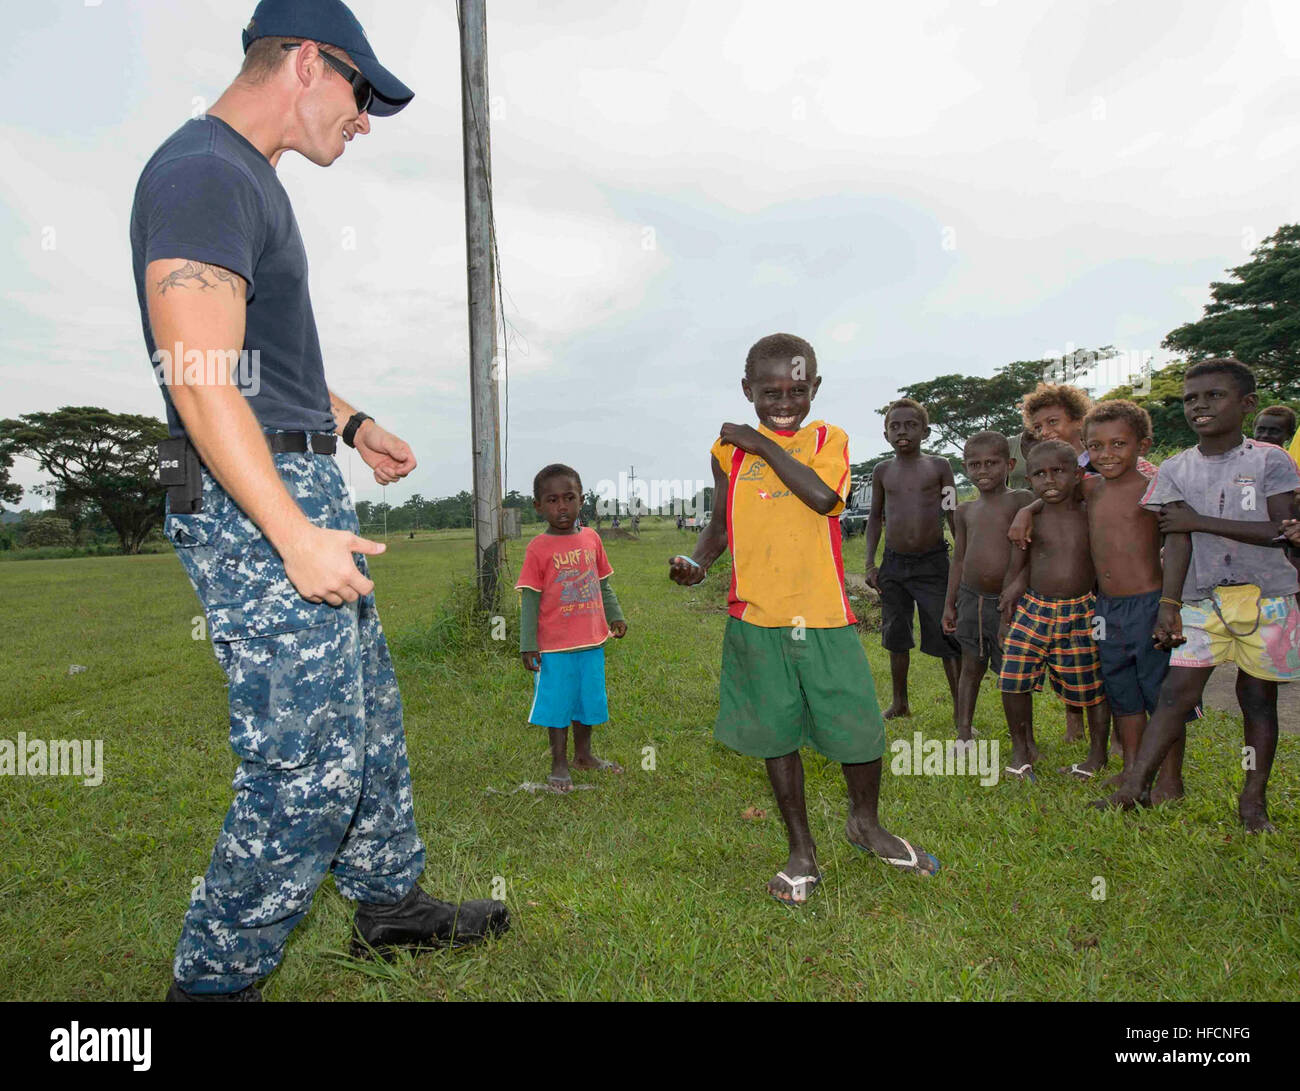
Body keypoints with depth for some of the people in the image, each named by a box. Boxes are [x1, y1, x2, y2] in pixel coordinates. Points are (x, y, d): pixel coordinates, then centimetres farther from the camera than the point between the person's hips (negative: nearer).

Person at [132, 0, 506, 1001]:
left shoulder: (249, 178, 19)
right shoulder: (203, 173, -13)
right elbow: (204, 382, -22)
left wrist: (352, 423, 26)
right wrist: (297, 536, -24)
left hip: (303, 489, 11)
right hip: (255, 509, -11)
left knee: (370, 714, 17)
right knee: (309, 760, -4)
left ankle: (389, 902, 35)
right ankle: (214, 979, 19)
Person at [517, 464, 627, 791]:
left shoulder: (591, 538, 3)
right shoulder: (538, 548, -10)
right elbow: (529, 599, -8)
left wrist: (615, 616, 3)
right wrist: (528, 645, -10)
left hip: (592, 642, 5)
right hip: (555, 646, -4)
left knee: (589, 699, 17)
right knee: (558, 704, 7)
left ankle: (583, 755, 36)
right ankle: (559, 764, 24)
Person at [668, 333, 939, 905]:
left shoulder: (828, 440, 3)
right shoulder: (730, 449, 6)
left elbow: (823, 496, -18)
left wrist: (765, 446, -12)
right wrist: (697, 560, -3)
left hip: (824, 614, -1)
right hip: (756, 618, 1)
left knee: (861, 727, 5)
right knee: (778, 734, 10)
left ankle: (865, 823, 37)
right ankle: (801, 851, 30)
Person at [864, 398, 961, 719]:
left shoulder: (938, 466, 0)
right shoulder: (883, 471, 6)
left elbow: (955, 516, 3)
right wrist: (870, 563, 6)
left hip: (933, 563, -3)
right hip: (893, 563, 3)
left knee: (948, 638, -3)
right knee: (896, 637, 14)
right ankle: (899, 702, 31)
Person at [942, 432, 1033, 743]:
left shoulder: (1020, 500, -5)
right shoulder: (966, 510, 10)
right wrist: (949, 604, 14)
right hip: (970, 599, 5)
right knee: (971, 668, 14)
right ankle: (964, 735, 26)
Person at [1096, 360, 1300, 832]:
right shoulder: (1176, 469, 4)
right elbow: (1177, 541, -1)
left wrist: (1200, 520, -13)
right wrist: (1169, 604, -9)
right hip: (1203, 599, 1)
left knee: (1258, 696, 7)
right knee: (1178, 690, -5)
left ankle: (1253, 799, 19)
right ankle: (1134, 785, -3)